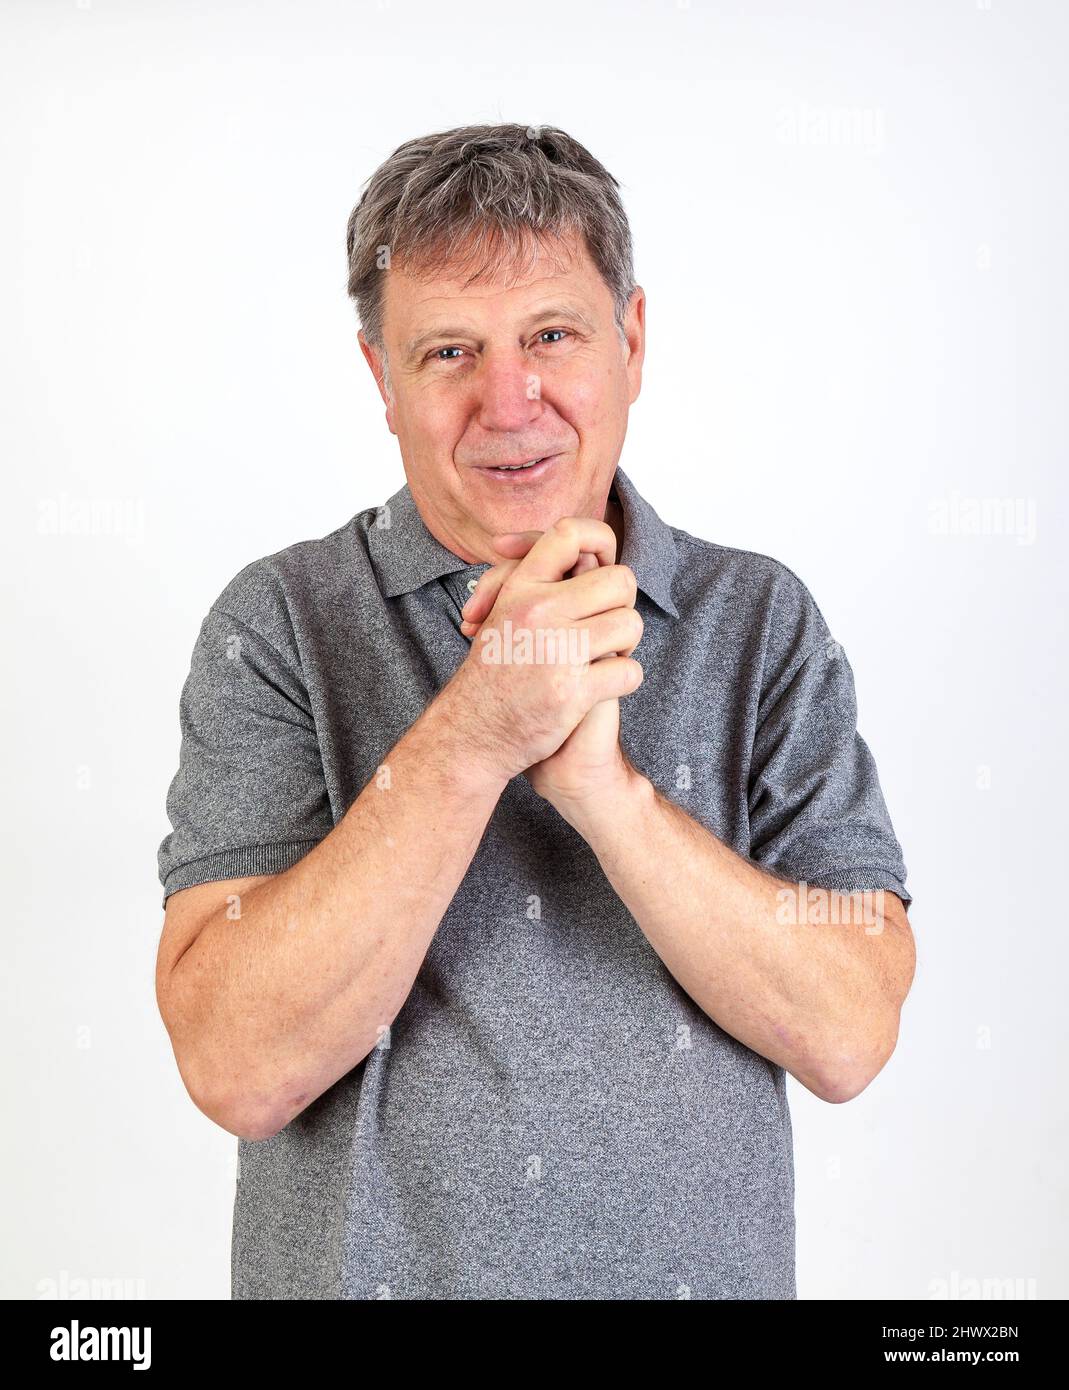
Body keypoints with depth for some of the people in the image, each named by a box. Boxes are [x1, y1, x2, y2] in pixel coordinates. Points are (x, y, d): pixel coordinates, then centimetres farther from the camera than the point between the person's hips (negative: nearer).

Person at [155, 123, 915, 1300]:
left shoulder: (763, 624, -7)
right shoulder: (278, 627, -11)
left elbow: (849, 1035, -15)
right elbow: (236, 1068, -20)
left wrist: (596, 779, -26)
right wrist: (470, 738, -29)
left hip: (700, 1268, 2)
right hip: (365, 1268, -1)